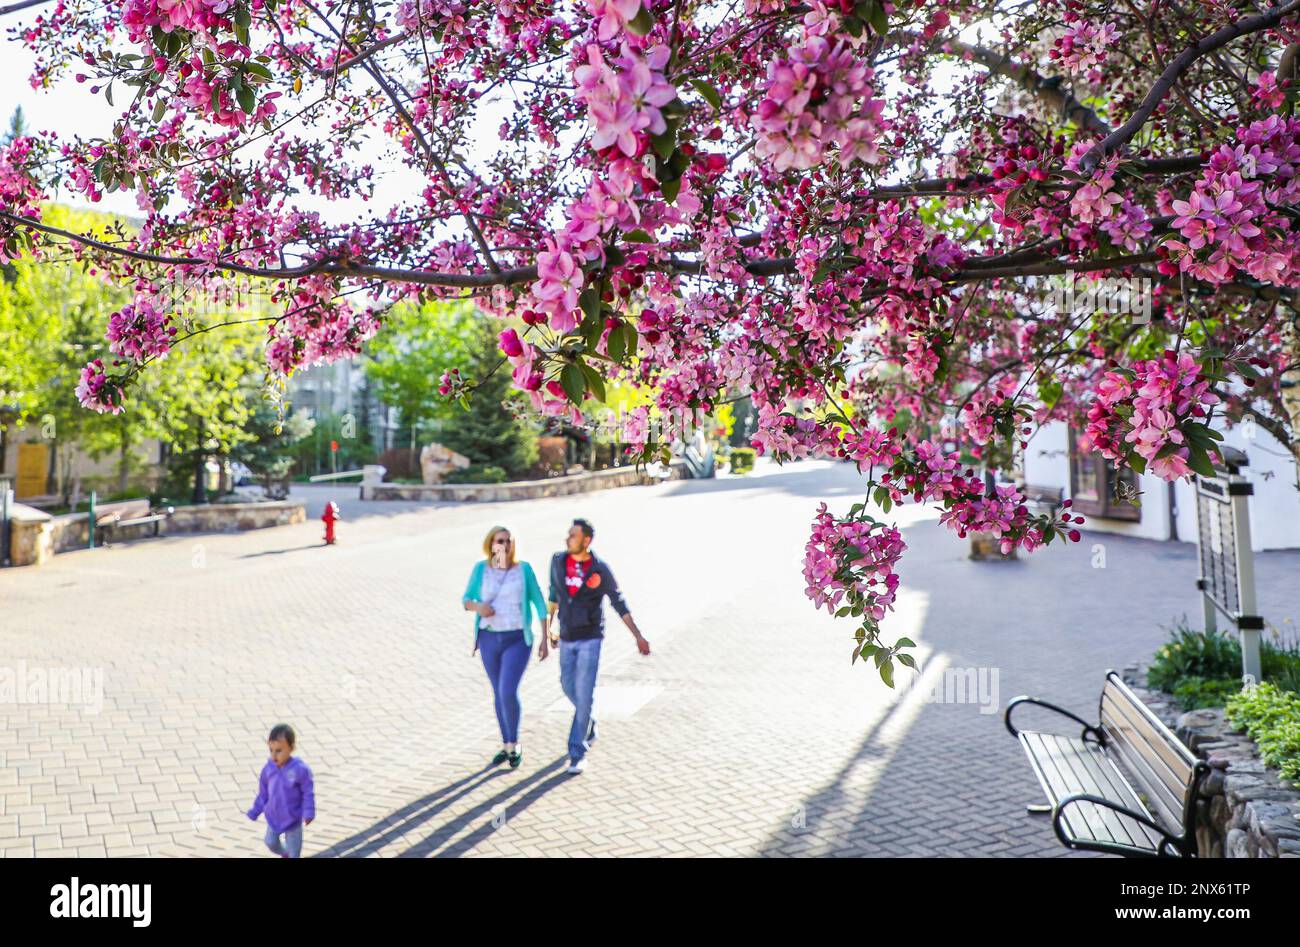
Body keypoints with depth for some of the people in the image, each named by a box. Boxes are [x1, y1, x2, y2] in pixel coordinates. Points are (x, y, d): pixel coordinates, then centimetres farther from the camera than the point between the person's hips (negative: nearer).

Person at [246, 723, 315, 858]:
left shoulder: (300, 769, -27)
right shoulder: (268, 768, -13)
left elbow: (308, 793, -18)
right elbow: (263, 793, 1)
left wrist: (308, 813, -25)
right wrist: (255, 811, 6)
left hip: (293, 819, -4)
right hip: (273, 817, 5)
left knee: (293, 850, 11)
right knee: (271, 843, 23)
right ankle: (284, 854, 54)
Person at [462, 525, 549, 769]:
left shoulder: (524, 569, -7)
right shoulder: (481, 568, -3)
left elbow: (539, 604, -2)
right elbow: (466, 600, 3)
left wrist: (545, 638, -4)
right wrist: (477, 607, -21)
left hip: (517, 640, -3)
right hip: (489, 639, 3)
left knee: (508, 692, -15)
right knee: (499, 694, 13)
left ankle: (514, 744, 7)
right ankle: (507, 746, 29)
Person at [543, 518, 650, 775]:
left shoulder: (600, 569, -13)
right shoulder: (558, 561, -4)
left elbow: (619, 604, -3)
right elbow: (554, 597, 9)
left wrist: (638, 636, -5)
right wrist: (546, 635, 12)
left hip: (590, 639, -4)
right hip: (567, 639, 4)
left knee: (584, 694, -9)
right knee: (569, 687, 17)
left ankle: (577, 753, 1)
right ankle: (588, 723, 46)